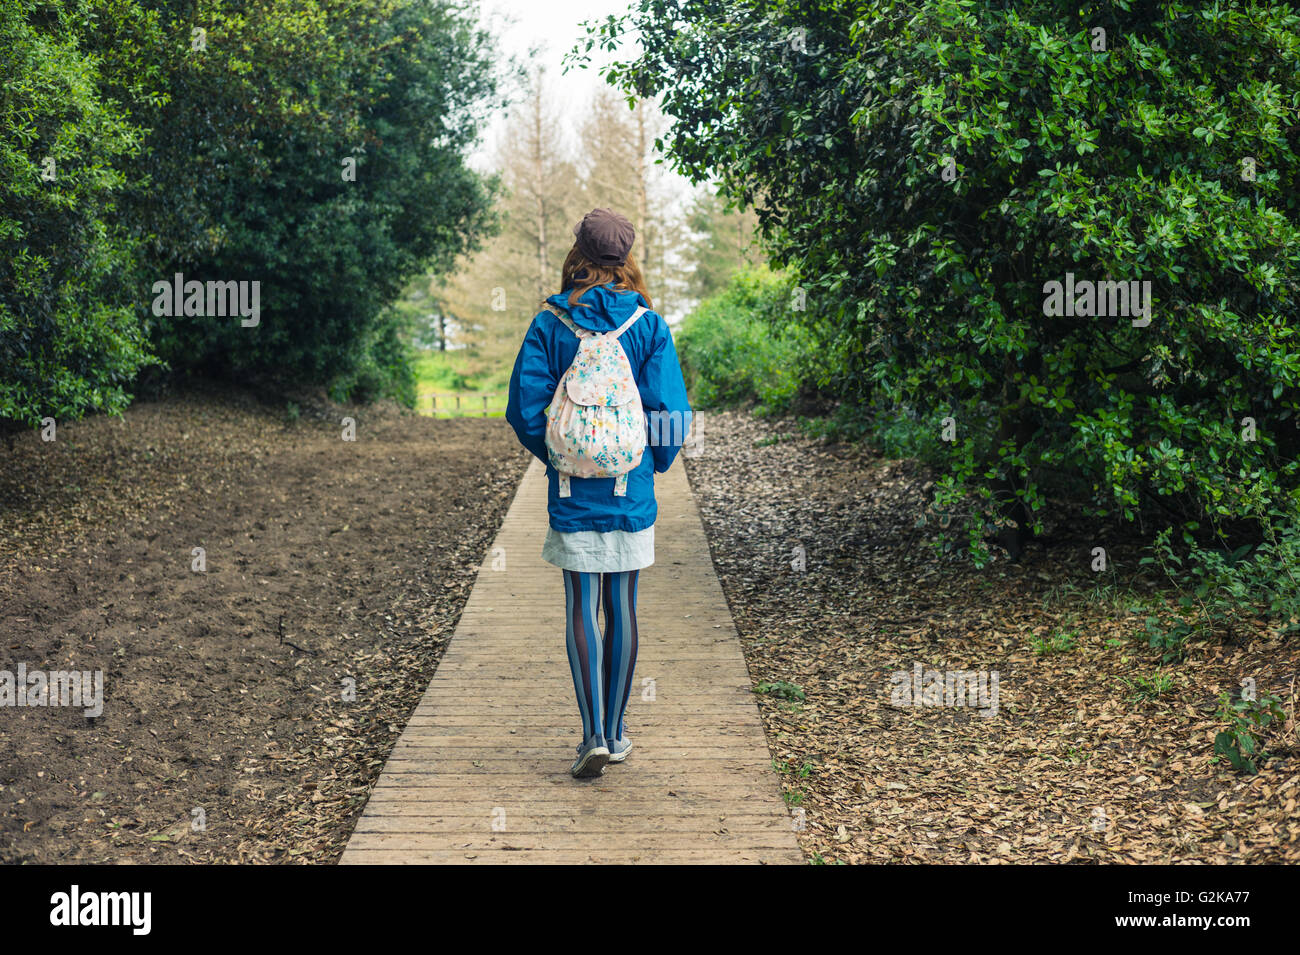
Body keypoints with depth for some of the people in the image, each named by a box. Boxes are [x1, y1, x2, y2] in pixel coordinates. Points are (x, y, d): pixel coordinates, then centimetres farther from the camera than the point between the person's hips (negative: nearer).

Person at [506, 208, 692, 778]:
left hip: (572, 492, 0)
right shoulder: (648, 324, -4)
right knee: (622, 608, 9)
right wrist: (653, 464, 10)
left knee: (581, 610, 5)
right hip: (632, 495, 1)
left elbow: (525, 409, -6)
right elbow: (670, 411, -7)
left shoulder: (550, 324, -3)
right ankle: (615, 734, 19)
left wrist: (555, 458, 10)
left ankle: (594, 735, -4)